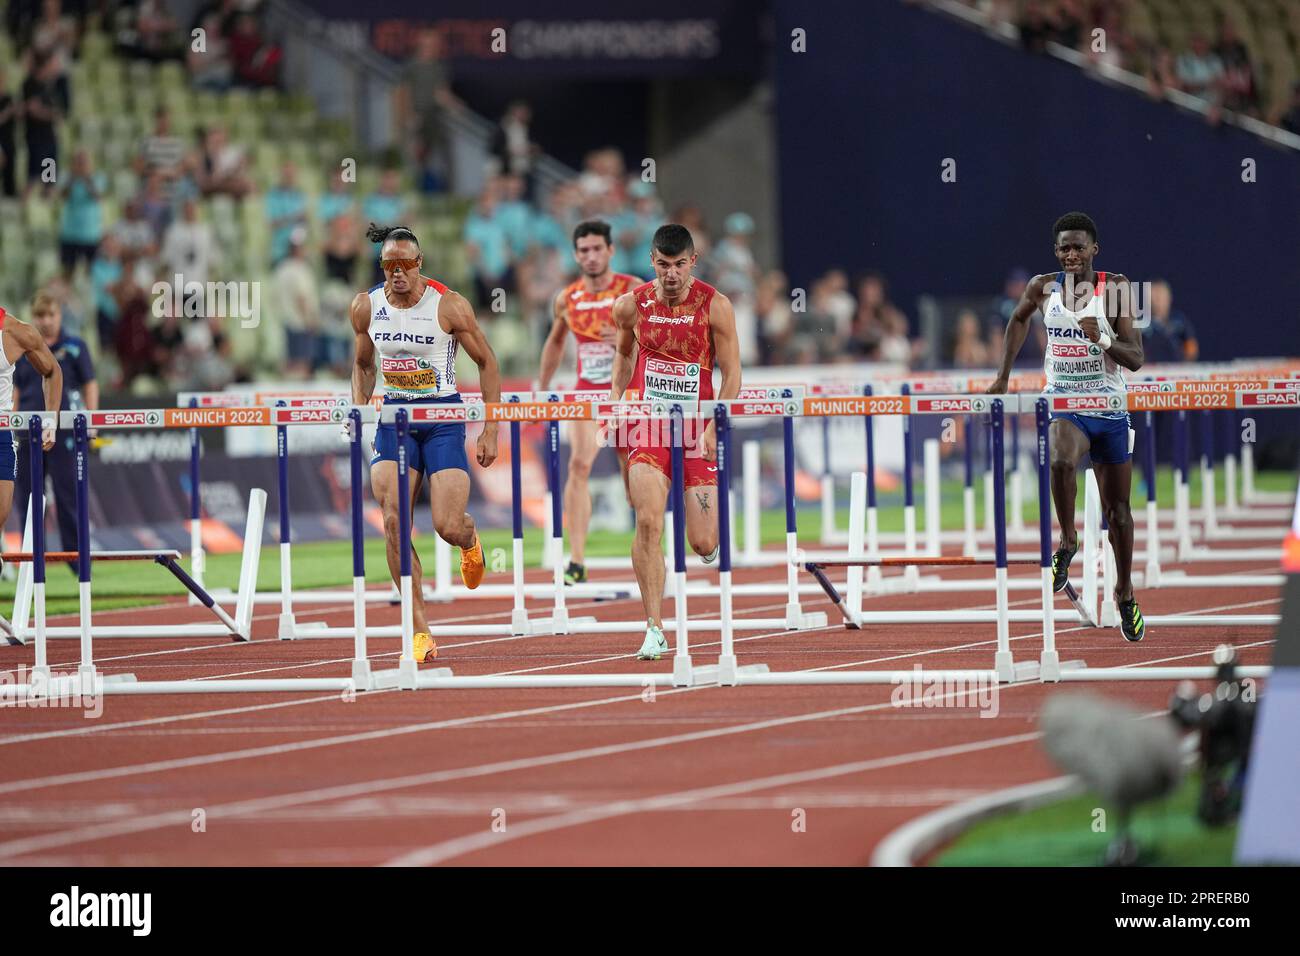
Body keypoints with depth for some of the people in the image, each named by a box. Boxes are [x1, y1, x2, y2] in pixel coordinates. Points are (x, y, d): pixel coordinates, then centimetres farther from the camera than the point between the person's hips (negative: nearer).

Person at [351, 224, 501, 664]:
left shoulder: (449, 305, -12)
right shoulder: (366, 307, -1)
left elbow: (487, 363, -3)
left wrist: (490, 430, -5)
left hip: (443, 417, -3)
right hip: (394, 418, 3)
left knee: (447, 528, -11)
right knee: (393, 521, -14)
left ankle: (470, 540, 32)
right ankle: (420, 632, -9)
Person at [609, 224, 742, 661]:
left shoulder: (714, 306, -7)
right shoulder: (632, 305, 0)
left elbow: (732, 374, -4)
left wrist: (715, 428, -14)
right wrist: (615, 400, 8)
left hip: (697, 426, -1)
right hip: (648, 423, 1)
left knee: (703, 544, -1)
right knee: (648, 523, -18)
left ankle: (712, 529, 39)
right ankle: (654, 629, -14)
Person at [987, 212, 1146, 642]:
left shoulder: (1114, 288, -9)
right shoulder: (1044, 287, -2)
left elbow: (1135, 359, -11)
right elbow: (1019, 319, 21)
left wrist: (1102, 339, -29)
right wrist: (1003, 375, 18)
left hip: (1110, 408, 0)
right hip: (1064, 404, 0)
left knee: (1118, 509, 10)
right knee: (1061, 461, -35)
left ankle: (1125, 593, 29)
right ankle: (1068, 542, -12)